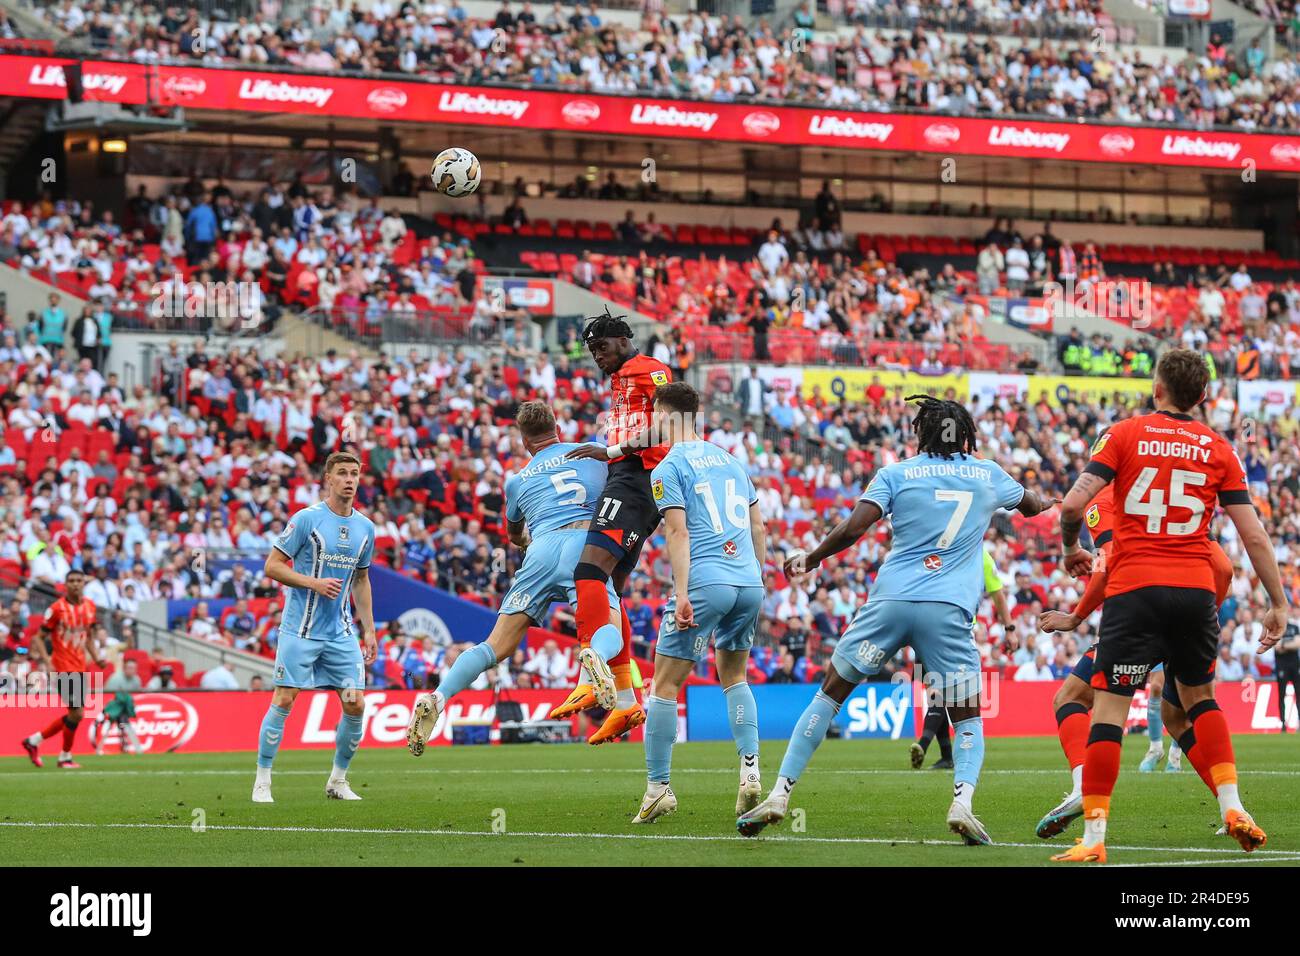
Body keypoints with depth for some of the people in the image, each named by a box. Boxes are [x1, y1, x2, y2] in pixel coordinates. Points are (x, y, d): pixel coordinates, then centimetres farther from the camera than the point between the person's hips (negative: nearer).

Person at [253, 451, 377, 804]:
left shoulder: (365, 527, 8)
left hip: (342, 633, 5)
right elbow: (272, 566, -8)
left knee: (355, 705, -2)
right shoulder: (306, 519, -9)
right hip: (300, 628, -5)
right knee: (284, 701, -8)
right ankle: (262, 783, 1)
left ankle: (338, 781, 14)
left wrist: (369, 629, 15)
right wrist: (314, 583, -20)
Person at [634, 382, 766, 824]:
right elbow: (758, 526, 19)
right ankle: (751, 774, 6)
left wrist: (682, 595, -17)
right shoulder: (729, 459, 17)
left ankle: (658, 788, 0)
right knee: (734, 677, 21)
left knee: (665, 686, 2)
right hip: (748, 582, 6)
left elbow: (678, 531, -12)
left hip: (705, 584, -6)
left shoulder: (668, 469, -2)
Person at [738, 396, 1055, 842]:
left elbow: (853, 528, -5)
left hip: (890, 600, 0)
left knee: (830, 693, 12)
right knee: (967, 718, 11)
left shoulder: (896, 474, 7)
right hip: (949, 610, 0)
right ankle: (962, 801, -17)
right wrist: (1042, 503, 59)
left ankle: (779, 795, 7)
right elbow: (1033, 505, 34)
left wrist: (809, 559, 11)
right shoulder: (988, 475, 14)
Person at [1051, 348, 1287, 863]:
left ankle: (1093, 837, -9)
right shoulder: (1218, 449, 9)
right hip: (1196, 589, 3)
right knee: (1198, 697, 24)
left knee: (1108, 708, -2)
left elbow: (1073, 504, -7)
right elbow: (1254, 536, 4)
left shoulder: (1124, 435, 2)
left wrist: (1071, 549, 12)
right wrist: (1278, 604, 10)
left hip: (1133, 589, -3)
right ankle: (1232, 807, 11)